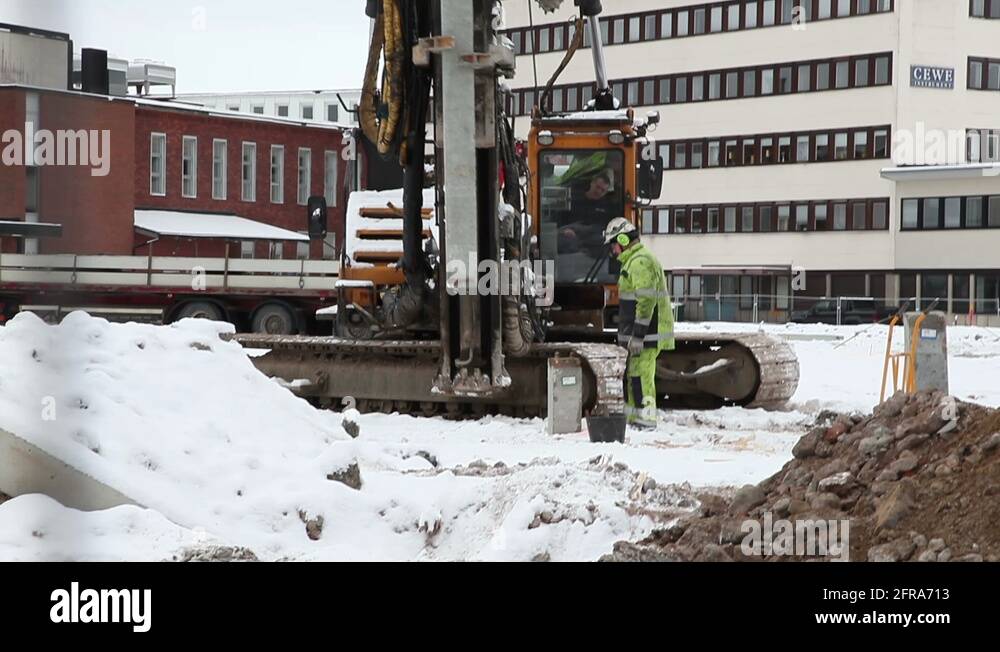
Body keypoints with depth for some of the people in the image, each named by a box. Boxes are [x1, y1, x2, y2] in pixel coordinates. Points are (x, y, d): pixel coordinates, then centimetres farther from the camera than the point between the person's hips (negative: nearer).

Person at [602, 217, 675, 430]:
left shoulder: (640, 262, -16)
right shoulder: (633, 261, 20)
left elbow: (646, 301, -23)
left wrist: (637, 335, -24)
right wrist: (627, 334, 26)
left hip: (646, 333, -11)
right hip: (636, 333, 11)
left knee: (640, 374, -10)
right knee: (631, 374, 15)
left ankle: (645, 419, -9)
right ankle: (633, 418, 21)